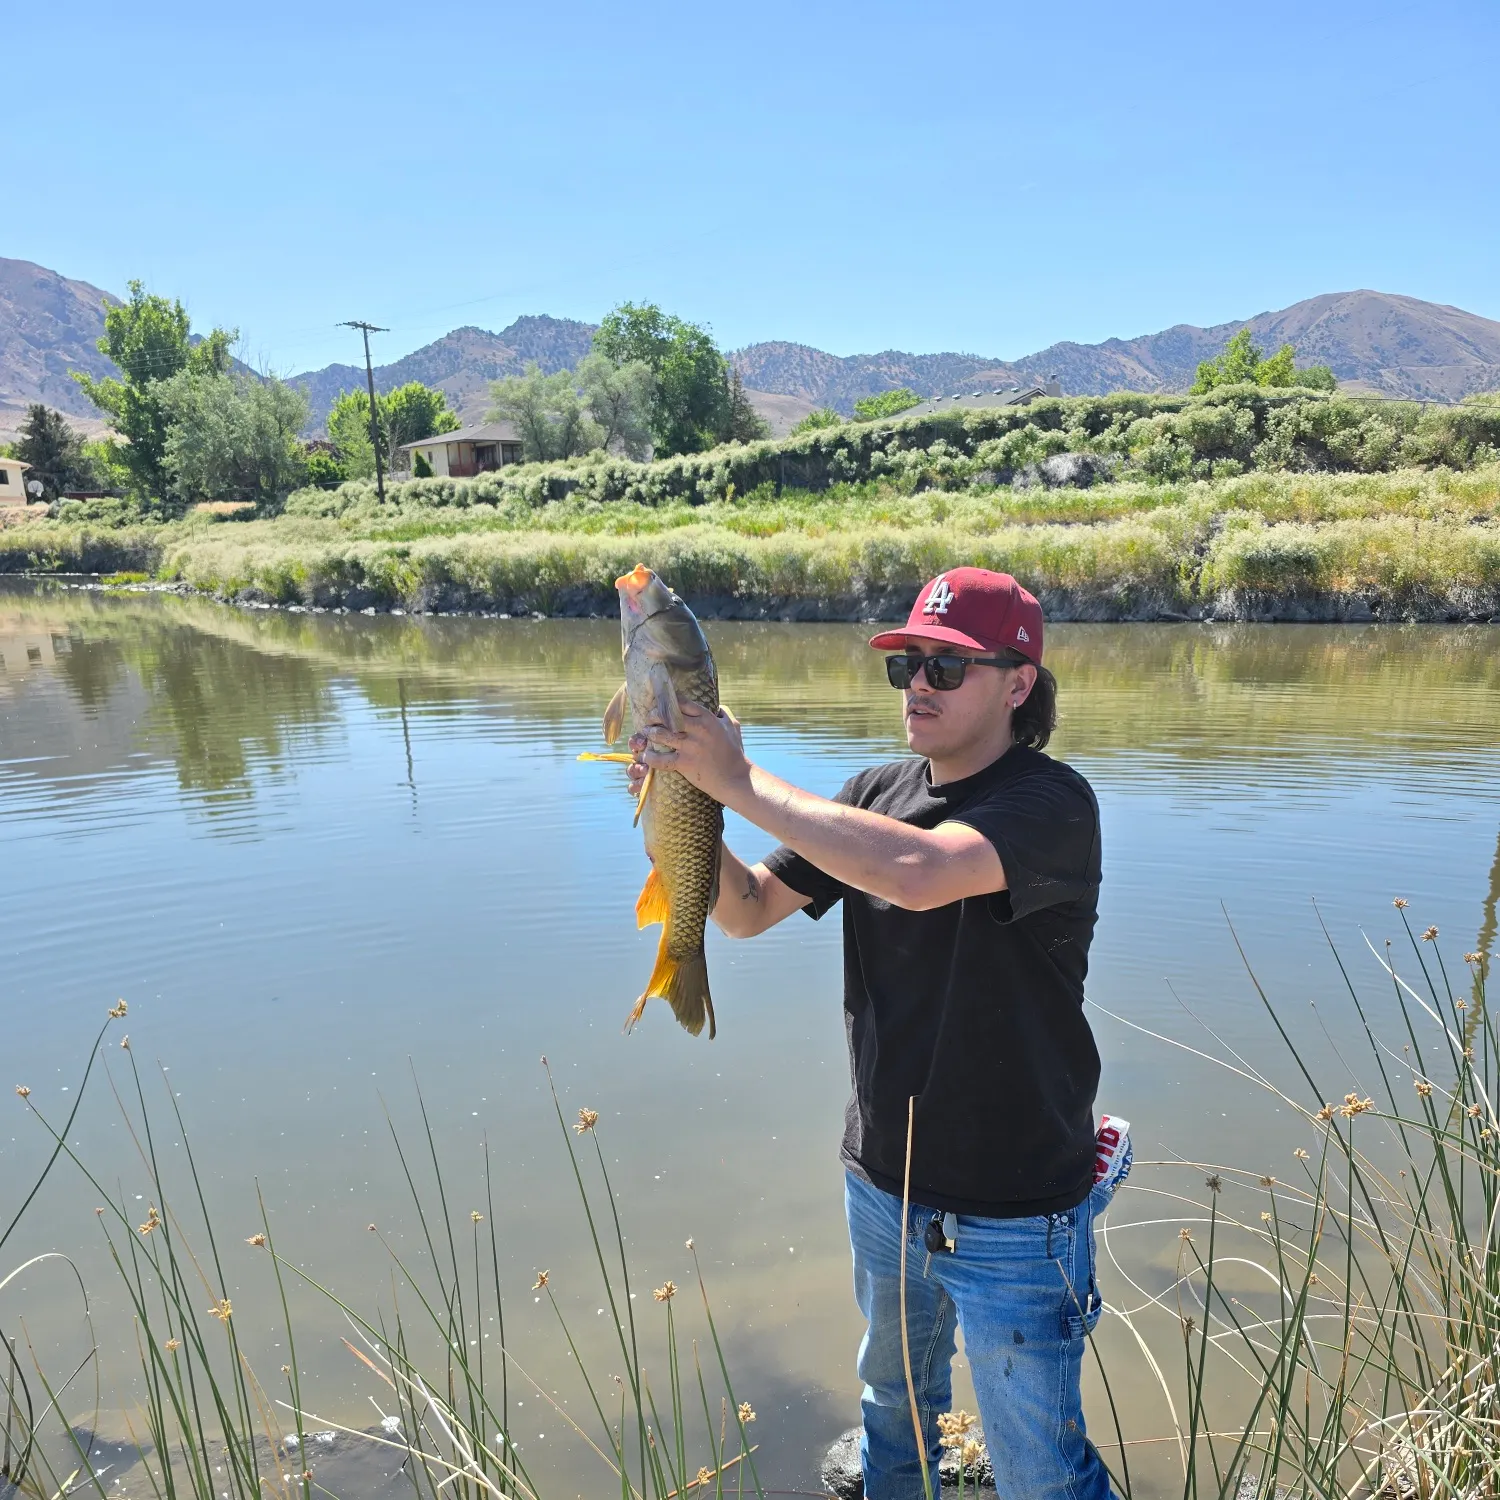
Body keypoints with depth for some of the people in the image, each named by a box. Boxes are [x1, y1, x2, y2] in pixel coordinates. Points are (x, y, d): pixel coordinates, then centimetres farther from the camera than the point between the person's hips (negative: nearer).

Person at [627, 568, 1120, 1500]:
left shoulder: (1051, 802, -22)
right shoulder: (877, 794, -1)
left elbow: (917, 872, -41)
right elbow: (749, 912, 1)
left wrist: (739, 781, -32)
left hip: (1012, 1214, -6)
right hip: (882, 1183, 6)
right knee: (895, 1398, 31)